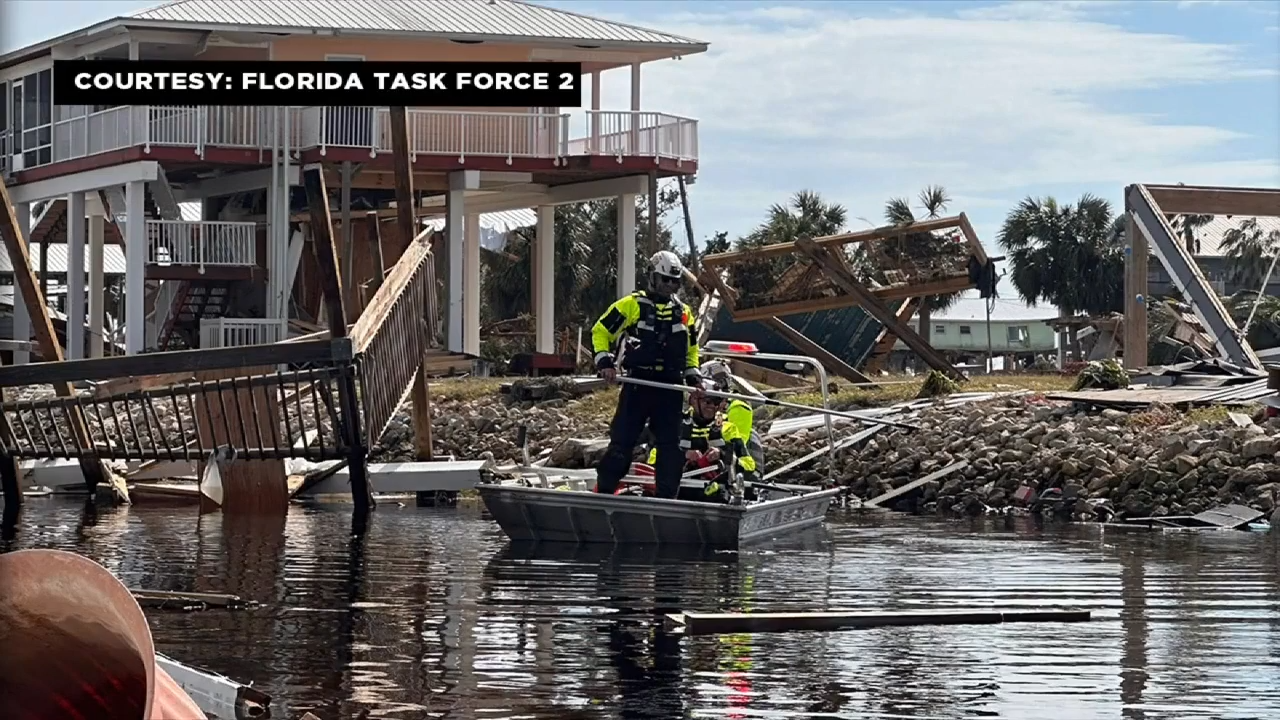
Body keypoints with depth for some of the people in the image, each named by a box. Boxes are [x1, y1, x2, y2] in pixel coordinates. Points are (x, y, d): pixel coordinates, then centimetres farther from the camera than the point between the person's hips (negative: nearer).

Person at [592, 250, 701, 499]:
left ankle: (666, 496, 7)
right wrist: (604, 361, -10)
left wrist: (693, 376, 13)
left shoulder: (684, 312, 15)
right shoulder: (631, 305, 0)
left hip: (671, 387, 4)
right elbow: (601, 331, 2)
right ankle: (603, 490, 3)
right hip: (638, 383, -4)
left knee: (669, 443, 3)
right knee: (622, 439, -5)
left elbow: (691, 348, 26)